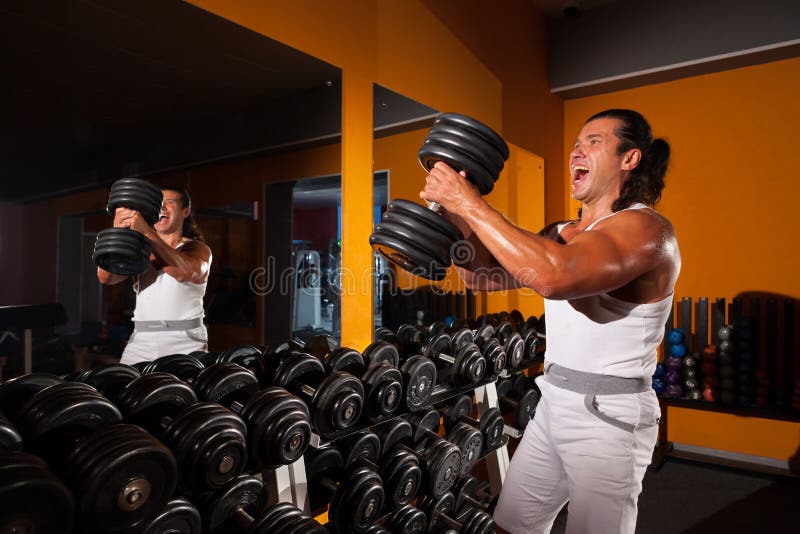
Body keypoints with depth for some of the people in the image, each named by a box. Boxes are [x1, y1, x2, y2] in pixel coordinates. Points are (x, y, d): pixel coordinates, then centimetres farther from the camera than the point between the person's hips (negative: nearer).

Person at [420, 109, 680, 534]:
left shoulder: (645, 228, -17)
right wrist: (456, 213, -11)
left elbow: (554, 276, -36)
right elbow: (485, 274, 6)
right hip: (554, 403, 8)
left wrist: (470, 201, -30)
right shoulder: (563, 233, 9)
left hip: (609, 415, -7)